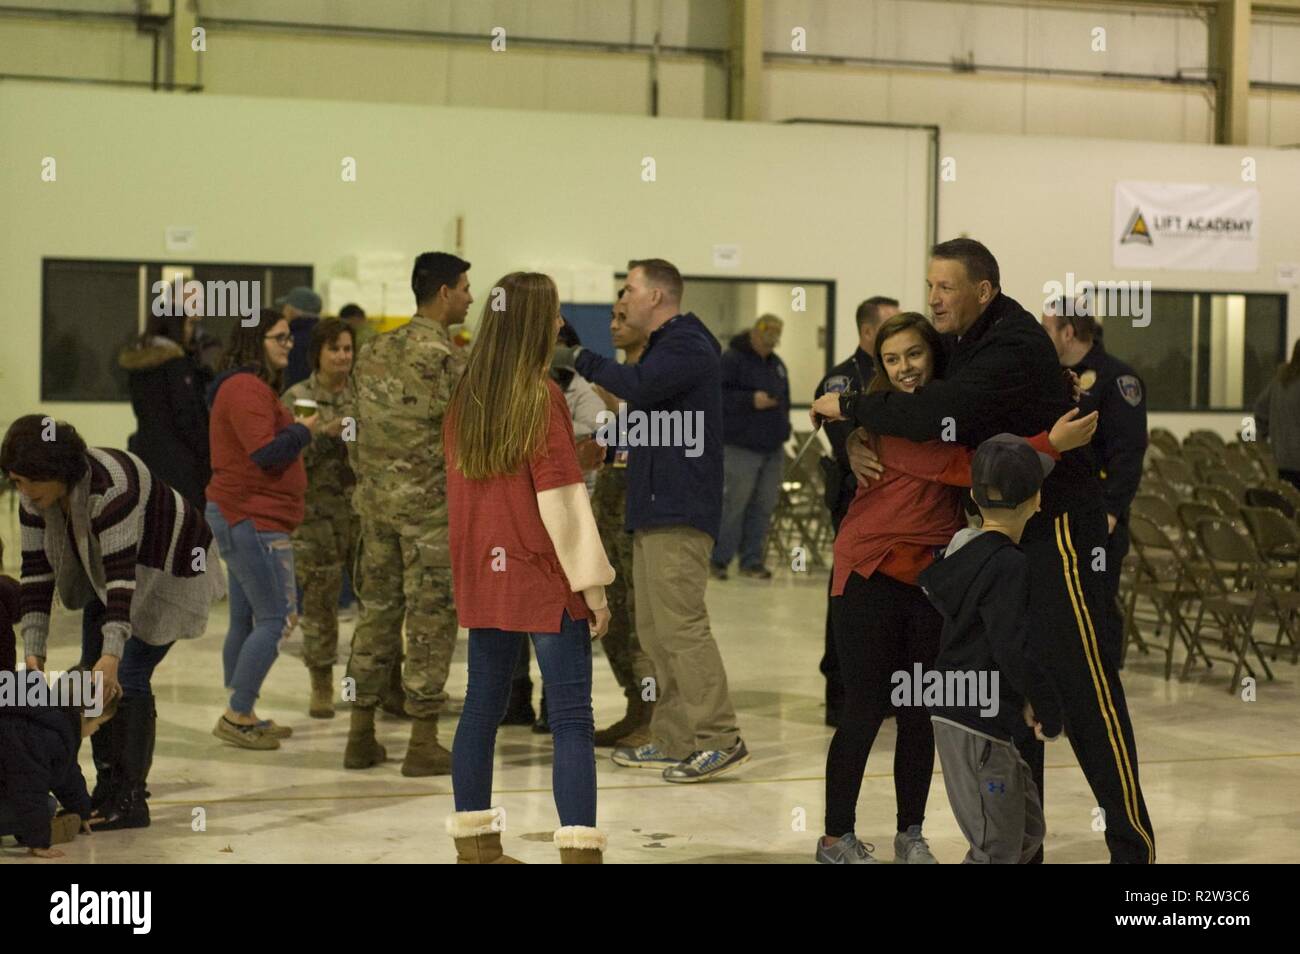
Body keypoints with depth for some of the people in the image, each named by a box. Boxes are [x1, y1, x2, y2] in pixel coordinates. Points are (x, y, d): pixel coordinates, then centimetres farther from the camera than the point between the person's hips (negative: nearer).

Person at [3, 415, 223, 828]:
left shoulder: (110, 486, -37)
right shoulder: (34, 499, -13)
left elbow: (123, 572, -40)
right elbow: (36, 570, -10)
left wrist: (113, 652, -46)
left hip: (166, 569, -8)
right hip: (103, 574, 8)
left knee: (128, 677, -14)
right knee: (93, 675, 6)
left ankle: (132, 799, -6)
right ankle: (105, 789, 18)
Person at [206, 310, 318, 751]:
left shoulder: (255, 387, 19)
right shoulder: (246, 388, -16)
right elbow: (266, 451, -23)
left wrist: (299, 431, 7)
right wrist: (303, 431, -9)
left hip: (241, 518, 11)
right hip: (252, 519, -11)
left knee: (246, 620, 14)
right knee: (277, 619, -10)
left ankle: (240, 716, 20)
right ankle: (237, 716, -7)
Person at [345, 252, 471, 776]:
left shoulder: (373, 352, 9)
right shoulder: (448, 358, -13)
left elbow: (357, 431, 13)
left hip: (376, 498, 7)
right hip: (431, 502, -7)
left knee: (377, 609, 12)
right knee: (431, 617, 0)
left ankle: (361, 734, 16)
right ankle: (423, 741, 3)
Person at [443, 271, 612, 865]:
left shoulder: (464, 397, 6)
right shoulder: (541, 397, -12)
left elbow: (458, 486, 13)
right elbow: (559, 501, -14)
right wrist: (592, 586, -9)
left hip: (481, 577, 7)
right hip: (545, 578, -6)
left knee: (483, 704, 14)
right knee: (571, 719, -6)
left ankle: (474, 844, 20)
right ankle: (579, 847, -14)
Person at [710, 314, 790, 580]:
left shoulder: (777, 363, 18)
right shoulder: (732, 359, -6)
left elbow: (785, 399, 27)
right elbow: (718, 395, -14)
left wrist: (783, 427, 17)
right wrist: (751, 401, -21)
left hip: (773, 447, 7)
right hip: (741, 446, -7)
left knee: (764, 505, 6)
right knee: (734, 502, -8)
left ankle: (752, 560, 13)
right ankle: (718, 559, 2)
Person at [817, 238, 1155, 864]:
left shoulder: (1014, 347, -22)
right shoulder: (959, 344, 8)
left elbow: (933, 415, -32)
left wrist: (850, 406, -18)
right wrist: (858, 443, -6)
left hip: (1055, 529, -9)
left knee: (1083, 685, -9)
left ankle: (1132, 843, -3)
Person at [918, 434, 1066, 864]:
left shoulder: (964, 546, 7)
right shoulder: (1008, 565, -19)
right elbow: (1013, 650, -24)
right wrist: (1049, 710, -9)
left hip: (964, 714, 9)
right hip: (977, 725, -9)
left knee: (1027, 831, 19)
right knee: (997, 850, -6)